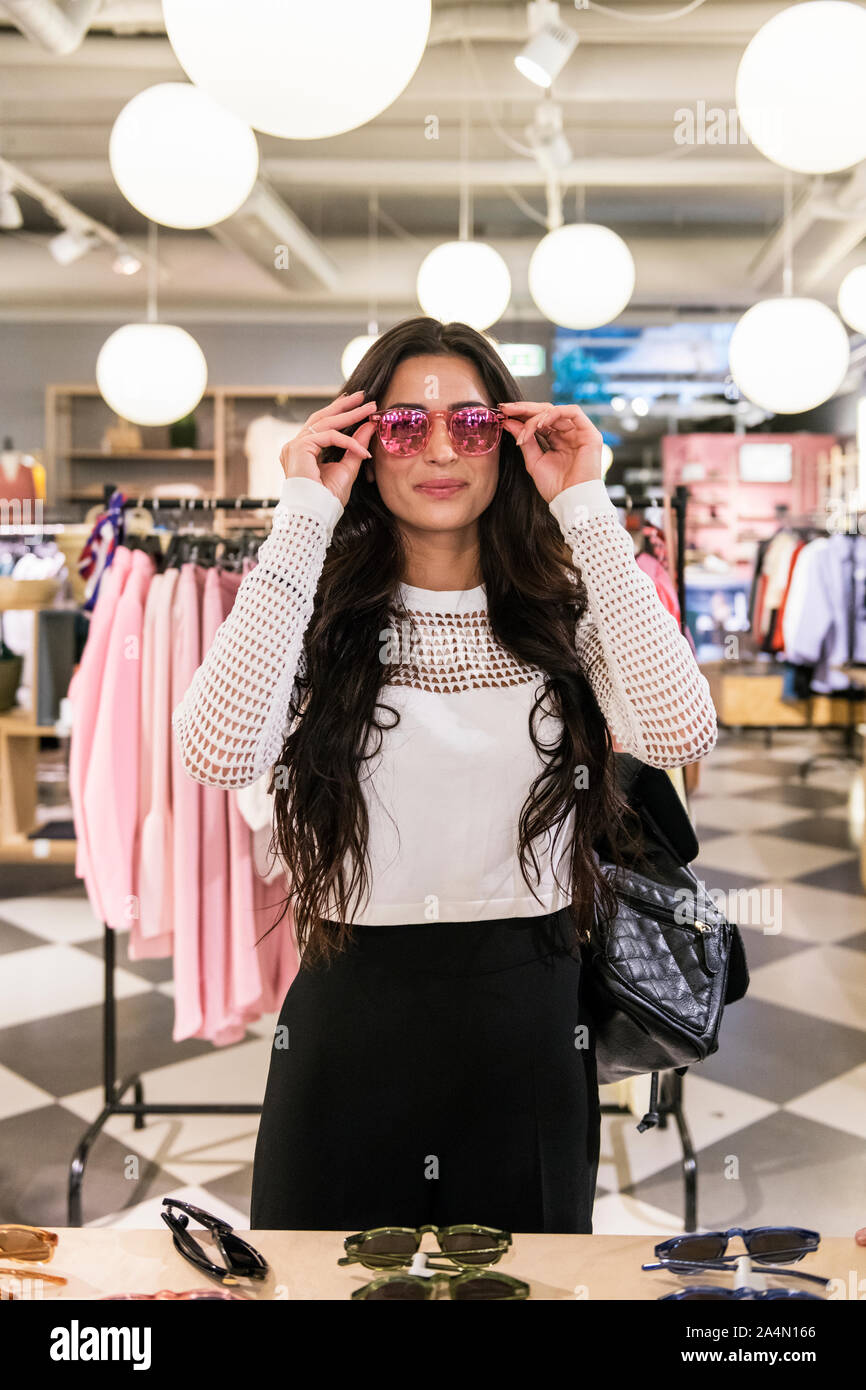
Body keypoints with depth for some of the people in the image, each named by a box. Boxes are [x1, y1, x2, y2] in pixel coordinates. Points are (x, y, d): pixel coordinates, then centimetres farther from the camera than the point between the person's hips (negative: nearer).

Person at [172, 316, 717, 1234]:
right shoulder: (321, 617, -4)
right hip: (351, 1023, -1)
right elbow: (218, 754, -23)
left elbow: (680, 734, -18)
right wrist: (304, 519, -18)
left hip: (530, 1024, 2)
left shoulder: (562, 615, 1)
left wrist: (585, 511, -15)